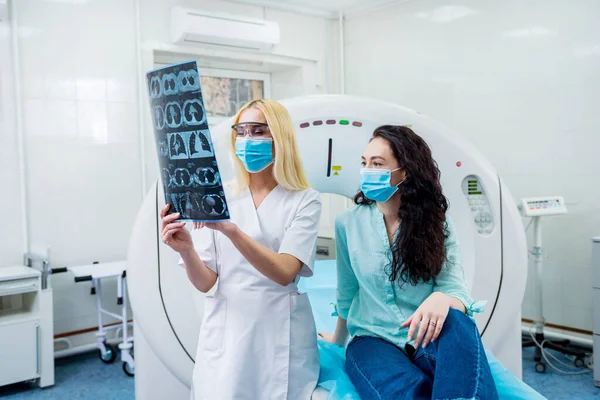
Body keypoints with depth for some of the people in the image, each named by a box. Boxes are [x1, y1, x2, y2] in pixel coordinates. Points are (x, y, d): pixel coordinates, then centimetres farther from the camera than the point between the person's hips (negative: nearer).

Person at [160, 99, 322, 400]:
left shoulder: (304, 201, -4)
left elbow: (284, 272, -18)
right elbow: (205, 283, -3)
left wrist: (230, 229, -32)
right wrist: (186, 250, -24)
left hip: (281, 335, -1)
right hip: (227, 334, 2)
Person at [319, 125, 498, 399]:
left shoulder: (436, 222, -2)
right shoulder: (348, 222, -1)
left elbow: (455, 288, -11)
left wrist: (441, 299, -36)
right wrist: (339, 339, 25)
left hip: (426, 338, 2)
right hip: (373, 339, -2)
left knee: (457, 323, -36)